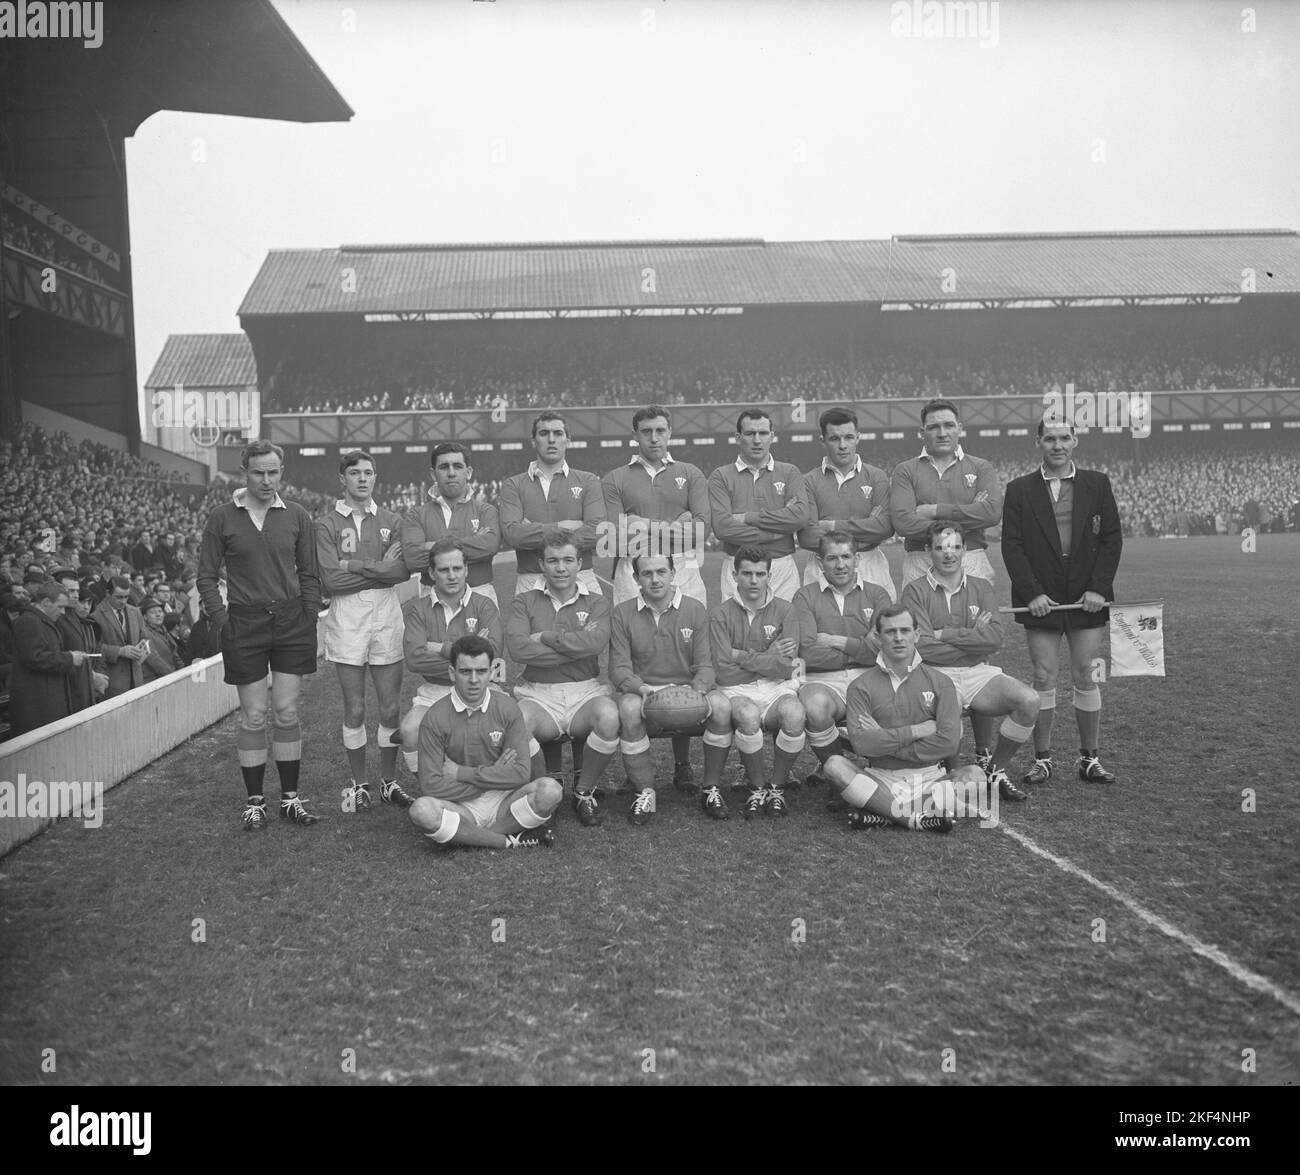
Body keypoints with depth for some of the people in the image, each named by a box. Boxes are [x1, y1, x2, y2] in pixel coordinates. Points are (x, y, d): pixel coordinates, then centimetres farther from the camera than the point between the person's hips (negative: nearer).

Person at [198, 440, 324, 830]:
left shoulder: (297, 516, 5)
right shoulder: (221, 518, 0)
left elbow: (309, 574, 9)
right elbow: (207, 576, 4)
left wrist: (310, 620, 2)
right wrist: (221, 619, -7)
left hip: (291, 622, 1)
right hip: (245, 625, -1)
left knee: (287, 712, 5)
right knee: (253, 716, 3)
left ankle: (290, 798, 14)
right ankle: (255, 801, 14)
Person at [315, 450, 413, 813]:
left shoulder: (391, 521, 9)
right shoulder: (326, 524, 3)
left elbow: (403, 571, -7)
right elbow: (331, 579, -10)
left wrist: (354, 565, -9)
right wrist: (379, 570, -7)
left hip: (386, 615, 2)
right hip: (346, 618, -2)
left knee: (391, 708, 5)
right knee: (354, 709, 4)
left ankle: (389, 780, 20)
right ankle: (358, 783, 19)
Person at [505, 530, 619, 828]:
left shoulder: (595, 602, 9)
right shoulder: (525, 602, 10)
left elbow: (595, 642, -13)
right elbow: (517, 647, -10)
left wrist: (545, 637, -7)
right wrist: (575, 648, -10)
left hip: (586, 692, 0)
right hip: (538, 695, 0)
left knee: (609, 716, -33)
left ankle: (584, 792, -5)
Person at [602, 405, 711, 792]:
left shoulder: (690, 475, 18)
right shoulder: (615, 479, 15)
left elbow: (702, 528, 3)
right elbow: (616, 535, 2)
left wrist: (647, 529, -5)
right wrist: (675, 526, -5)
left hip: (684, 572, 1)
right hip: (633, 576, -1)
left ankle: (683, 761, 4)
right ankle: (633, 763, -1)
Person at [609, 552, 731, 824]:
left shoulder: (695, 609, 3)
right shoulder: (623, 613, 1)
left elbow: (704, 665, 1)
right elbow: (618, 668, -3)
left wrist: (697, 689, -22)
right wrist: (640, 687, -25)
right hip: (643, 691, -1)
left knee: (721, 705, -29)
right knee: (628, 707, -35)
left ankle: (712, 789, -11)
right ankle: (645, 793, -20)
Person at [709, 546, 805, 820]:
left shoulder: (784, 610, 4)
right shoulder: (721, 615, 1)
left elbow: (785, 668, -7)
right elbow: (724, 672, -8)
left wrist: (743, 656, -7)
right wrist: (768, 658, -5)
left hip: (777, 689, 1)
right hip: (738, 691, -1)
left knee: (794, 714, -33)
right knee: (748, 715, -36)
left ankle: (777, 787, -7)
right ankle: (756, 787, -8)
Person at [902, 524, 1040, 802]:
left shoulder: (981, 588, 12)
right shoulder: (915, 591, 1)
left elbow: (995, 638, -4)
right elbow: (923, 647, -11)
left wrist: (944, 634, -9)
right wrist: (973, 637, -4)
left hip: (978, 672, 4)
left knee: (1029, 701, -21)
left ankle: (994, 771, 1)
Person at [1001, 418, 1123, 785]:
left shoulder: (1097, 484, 7)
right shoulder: (1019, 490, 3)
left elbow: (1112, 539, 4)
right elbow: (1012, 546, -1)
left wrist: (1098, 588, -6)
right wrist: (1032, 593, -11)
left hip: (1088, 599, 1)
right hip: (1040, 600, -1)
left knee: (1086, 676, 4)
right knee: (1043, 678, 1)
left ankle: (1090, 759, 14)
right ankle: (1042, 759, 10)